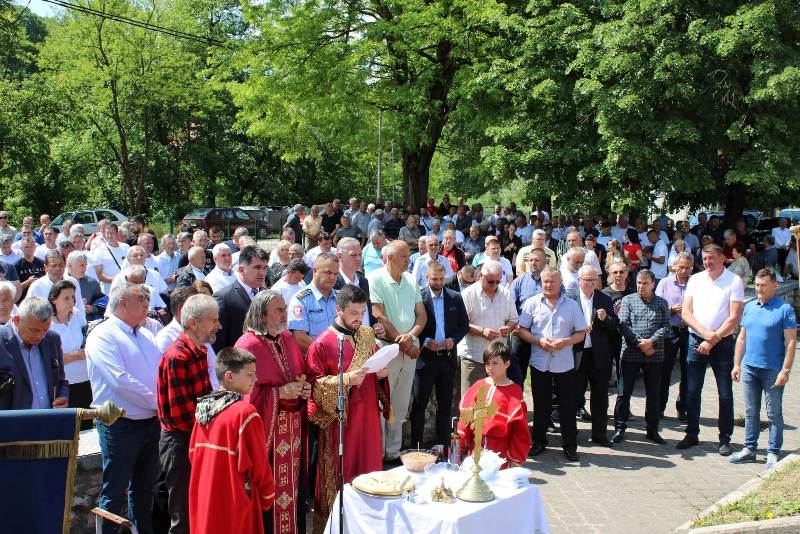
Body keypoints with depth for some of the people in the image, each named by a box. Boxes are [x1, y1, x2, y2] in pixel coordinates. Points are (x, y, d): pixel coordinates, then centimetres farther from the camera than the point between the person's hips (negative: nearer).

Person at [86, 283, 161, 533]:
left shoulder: (146, 335, 14)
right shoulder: (103, 335, -11)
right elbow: (120, 381, -21)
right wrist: (158, 402, -16)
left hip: (151, 422, 8)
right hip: (120, 425, -7)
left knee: (144, 487, 17)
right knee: (115, 492, 2)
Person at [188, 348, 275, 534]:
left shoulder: (204, 407, 3)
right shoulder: (245, 412, -18)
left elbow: (193, 453, 10)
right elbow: (258, 463, -14)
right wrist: (267, 497, 0)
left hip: (203, 501, 7)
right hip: (234, 504, -7)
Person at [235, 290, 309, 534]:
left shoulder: (287, 339, 9)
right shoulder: (248, 345, -14)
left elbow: (301, 374, 21)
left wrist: (304, 387, 0)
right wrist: (280, 392, -19)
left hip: (292, 430, 7)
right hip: (266, 431, -7)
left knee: (292, 484, 10)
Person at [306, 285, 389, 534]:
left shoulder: (367, 334, 6)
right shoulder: (322, 344, -13)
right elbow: (314, 385, -13)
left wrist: (381, 373, -4)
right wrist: (347, 379, -25)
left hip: (368, 415, 6)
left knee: (368, 468, 13)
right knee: (339, 476, 3)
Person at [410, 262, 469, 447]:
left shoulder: (455, 298, 5)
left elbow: (464, 325, 9)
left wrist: (454, 339, -7)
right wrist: (426, 341, -16)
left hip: (448, 357, 3)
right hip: (426, 356, -3)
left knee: (445, 403, 11)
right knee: (419, 402, 2)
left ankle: (443, 442, 20)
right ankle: (416, 444, 8)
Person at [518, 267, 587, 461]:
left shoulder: (572, 305, 4)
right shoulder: (532, 303, 2)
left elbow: (581, 333, 4)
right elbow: (522, 330, 1)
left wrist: (566, 341, -14)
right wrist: (539, 341, -14)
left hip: (564, 364, 0)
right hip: (539, 363, 0)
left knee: (568, 406, 4)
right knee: (541, 405, 11)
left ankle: (570, 445, 14)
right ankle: (539, 442, 23)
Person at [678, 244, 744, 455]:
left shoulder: (734, 281, -5)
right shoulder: (695, 280, 7)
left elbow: (734, 318, -10)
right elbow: (686, 313, 2)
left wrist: (712, 340, -13)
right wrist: (704, 332, -13)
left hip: (722, 343, -3)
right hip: (696, 341, 3)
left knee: (725, 393, 2)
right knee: (692, 391, 6)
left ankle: (725, 439, 12)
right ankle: (692, 434, 18)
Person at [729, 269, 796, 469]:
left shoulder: (784, 309, -7)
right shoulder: (749, 307, 10)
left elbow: (790, 342, -10)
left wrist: (785, 371, -15)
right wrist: (737, 364, 11)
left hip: (773, 370, -5)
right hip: (749, 367, 5)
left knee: (774, 414, 4)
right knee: (751, 412, 13)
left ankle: (773, 453, 13)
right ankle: (749, 449, 23)